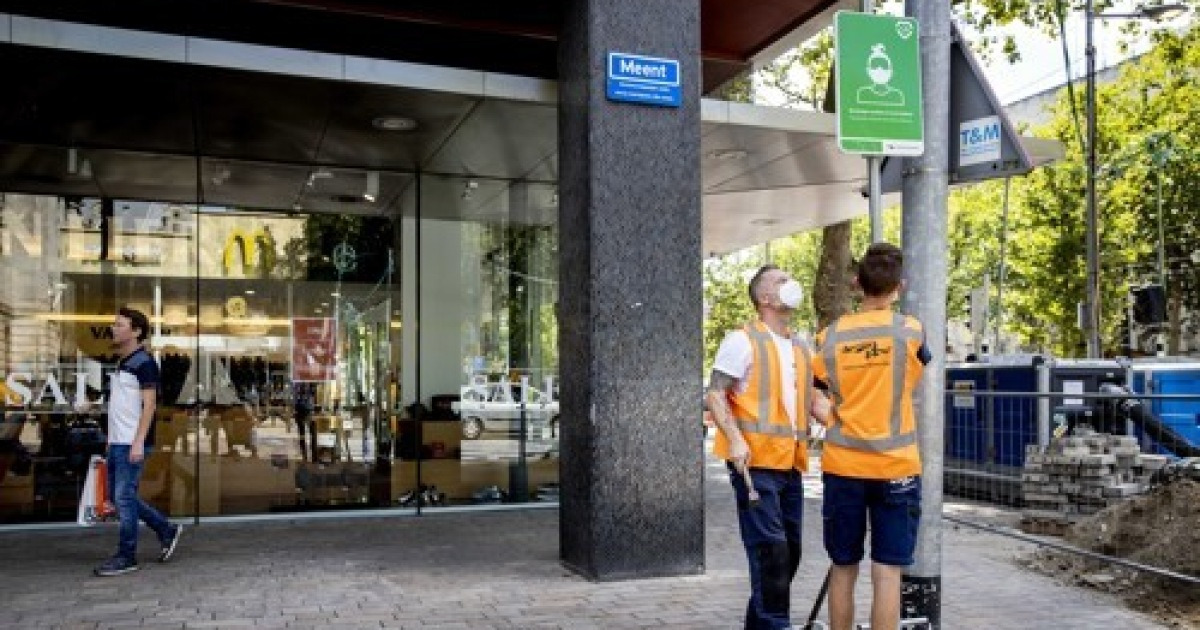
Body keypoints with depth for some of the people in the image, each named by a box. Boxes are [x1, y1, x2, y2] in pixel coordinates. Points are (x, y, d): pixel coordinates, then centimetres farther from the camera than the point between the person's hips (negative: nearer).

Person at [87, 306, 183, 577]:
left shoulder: (144, 363, -11)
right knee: (117, 495, 13)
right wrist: (111, 439, 17)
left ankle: (126, 557, 7)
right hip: (117, 442, 9)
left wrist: (139, 442, -21)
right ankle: (167, 530, 23)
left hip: (132, 444, -9)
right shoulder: (121, 363, 16)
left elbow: (149, 404, -16)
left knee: (124, 497, -4)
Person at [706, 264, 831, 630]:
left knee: (790, 552, 13)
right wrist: (735, 438, -22)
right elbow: (715, 395, -9)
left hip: (790, 464, 8)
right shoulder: (743, 341, -5)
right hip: (754, 463, -8)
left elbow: (813, 399, 20)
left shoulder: (801, 348, 17)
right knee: (771, 549, -9)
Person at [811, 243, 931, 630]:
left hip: (842, 466, 2)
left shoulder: (830, 335, -1)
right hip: (895, 466, -2)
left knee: (842, 569, 12)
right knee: (887, 573, 2)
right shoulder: (910, 330, -6)